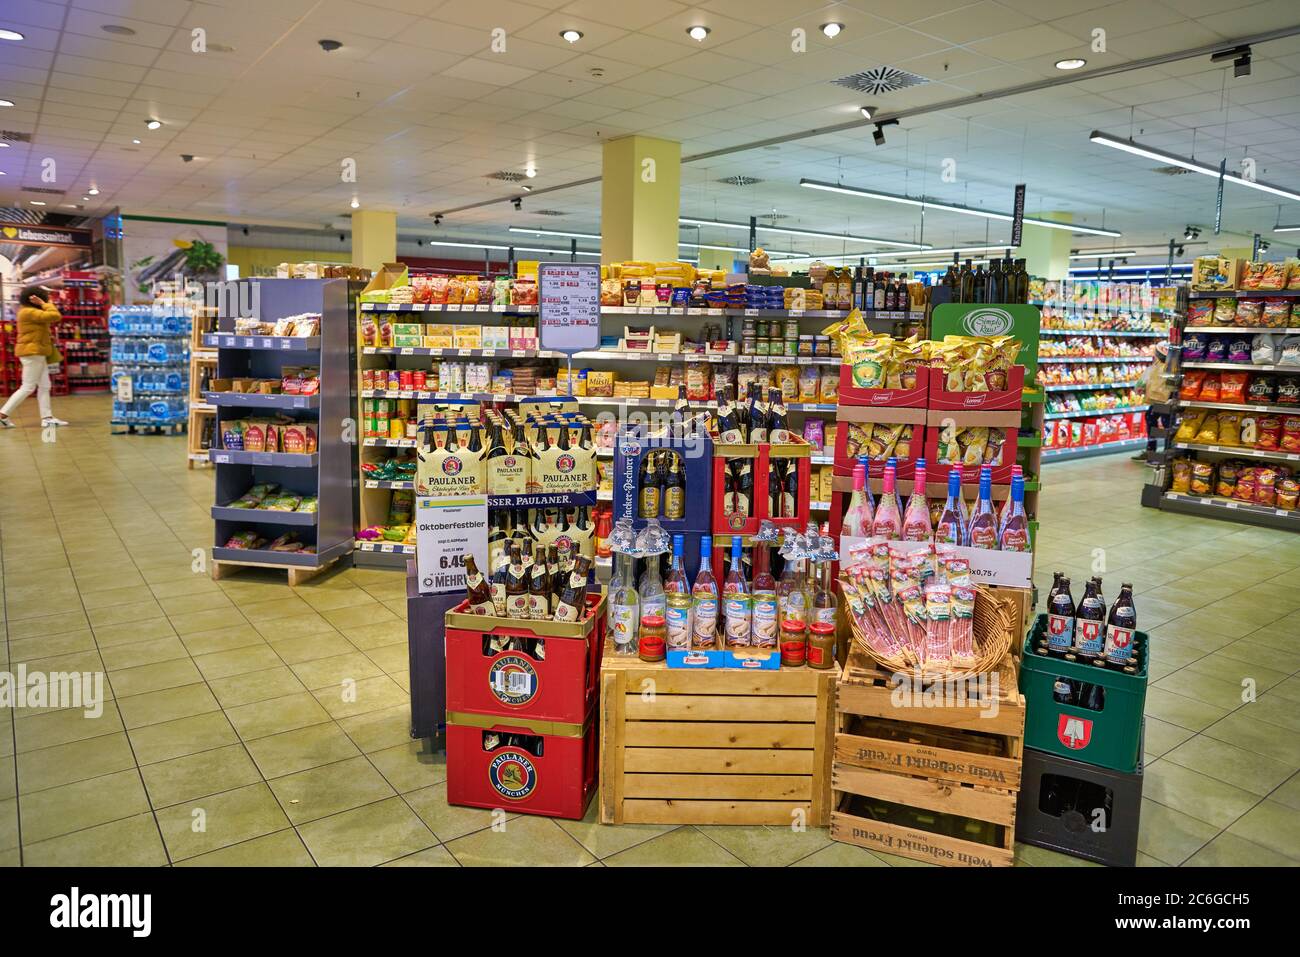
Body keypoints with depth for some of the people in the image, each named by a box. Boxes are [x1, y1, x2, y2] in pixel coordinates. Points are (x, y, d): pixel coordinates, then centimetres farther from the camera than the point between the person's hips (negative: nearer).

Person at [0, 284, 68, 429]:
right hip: (32, 352, -11)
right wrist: (44, 304, -15)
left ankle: (47, 418, 8)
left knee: (44, 386, 8)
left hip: (37, 353, 11)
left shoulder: (30, 311, 15)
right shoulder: (29, 312, -16)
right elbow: (55, 316, -23)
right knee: (27, 388, -6)